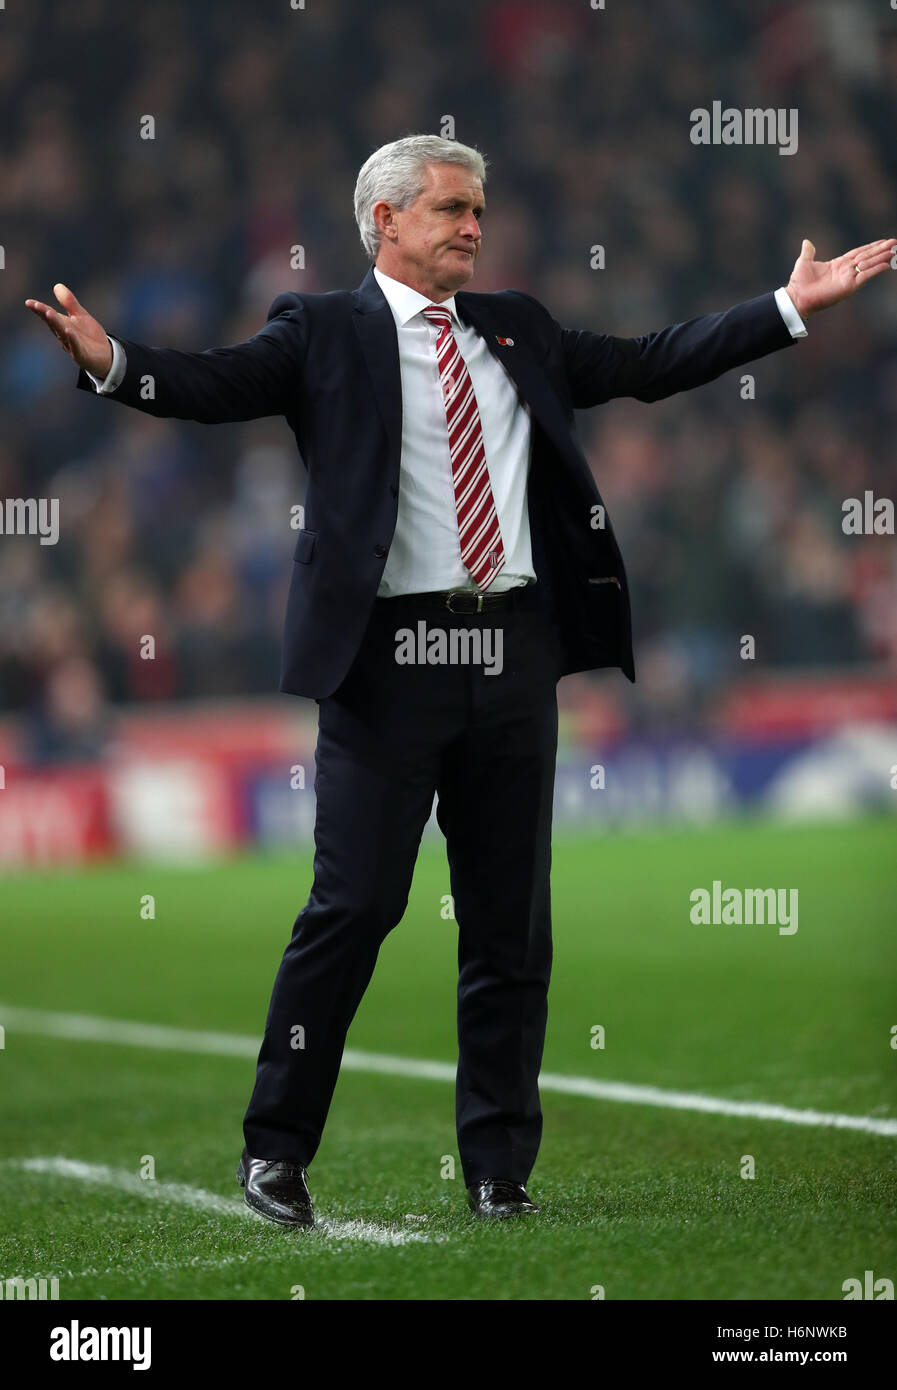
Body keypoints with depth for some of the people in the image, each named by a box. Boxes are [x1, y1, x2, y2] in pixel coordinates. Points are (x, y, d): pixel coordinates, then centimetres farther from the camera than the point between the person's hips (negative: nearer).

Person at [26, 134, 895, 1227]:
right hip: (390, 655, -5)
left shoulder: (517, 330, 18)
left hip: (513, 654, 5)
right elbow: (212, 385, -12)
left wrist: (793, 306, 18)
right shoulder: (321, 333, 2)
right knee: (354, 905, -7)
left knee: (511, 922, 8)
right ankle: (275, 1149, 6)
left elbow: (652, 366, 21)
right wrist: (107, 359, -32)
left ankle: (499, 1170, 17)